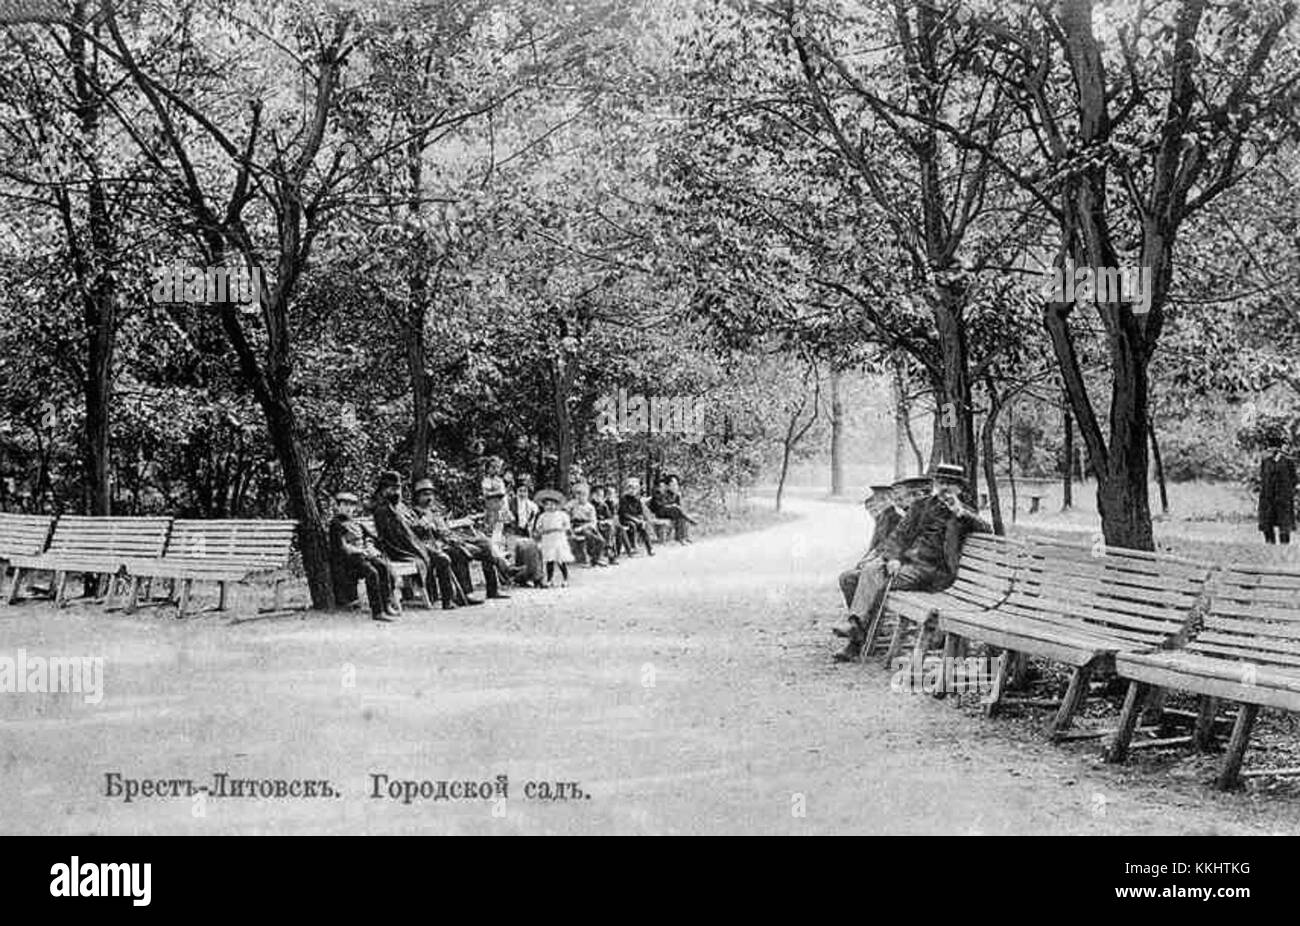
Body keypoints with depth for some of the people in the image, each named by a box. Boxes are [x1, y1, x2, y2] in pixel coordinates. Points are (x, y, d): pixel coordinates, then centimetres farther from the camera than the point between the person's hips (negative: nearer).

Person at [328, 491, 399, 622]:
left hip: (364, 554, 7)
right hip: (348, 558, -7)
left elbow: (370, 537, 21)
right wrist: (362, 551, -14)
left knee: (383, 566, -22)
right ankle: (377, 611, -33)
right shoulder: (336, 524, 1)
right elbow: (341, 547, -8)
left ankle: (388, 602, -23)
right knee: (372, 572, -31)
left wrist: (369, 546, -3)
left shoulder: (357, 524, 24)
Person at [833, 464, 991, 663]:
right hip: (905, 558, 4)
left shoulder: (964, 514, 11)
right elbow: (901, 534, 12)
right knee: (871, 570, -24)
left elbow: (987, 530, -4)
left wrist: (960, 513, -14)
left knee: (884, 583, -25)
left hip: (931, 570, -4)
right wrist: (893, 557, -7)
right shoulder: (921, 505, 19)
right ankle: (856, 623, -32)